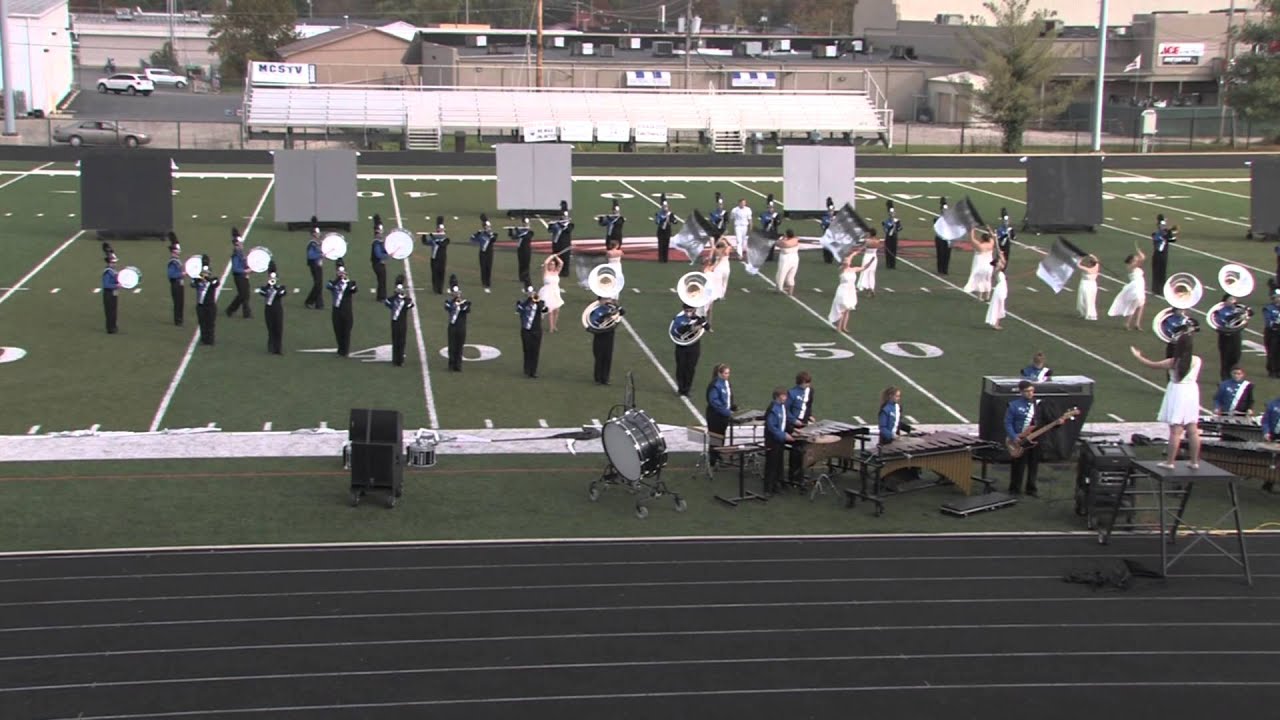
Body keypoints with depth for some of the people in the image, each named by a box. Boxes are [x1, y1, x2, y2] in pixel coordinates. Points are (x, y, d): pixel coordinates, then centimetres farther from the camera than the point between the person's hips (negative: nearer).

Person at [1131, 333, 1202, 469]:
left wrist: (1137, 355, 9)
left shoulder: (1174, 362, -14)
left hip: (1177, 393, -5)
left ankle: (1170, 461, 0)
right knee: (1193, 430, 9)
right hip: (1192, 393, 5)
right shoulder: (1197, 360, -3)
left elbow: (1152, 364, -5)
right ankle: (1194, 461, 14)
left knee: (1176, 430, -4)